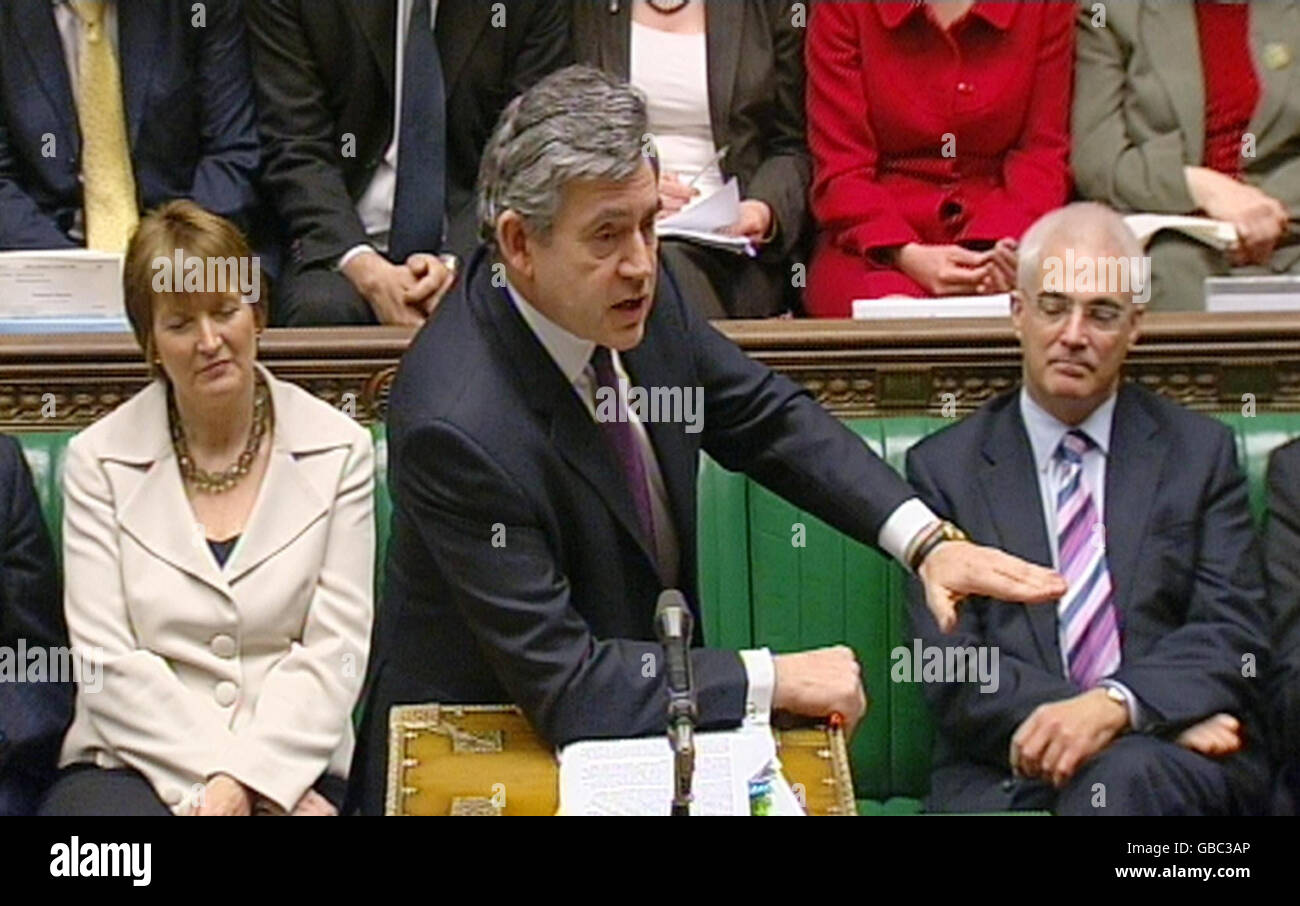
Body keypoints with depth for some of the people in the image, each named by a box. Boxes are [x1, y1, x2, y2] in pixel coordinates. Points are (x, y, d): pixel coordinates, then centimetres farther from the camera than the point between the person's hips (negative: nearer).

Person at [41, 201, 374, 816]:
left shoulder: (338, 450, 6)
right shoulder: (98, 460, 6)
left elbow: (334, 651, 0)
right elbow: (109, 660, -1)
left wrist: (246, 778, -13)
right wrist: (209, 776, -13)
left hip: (291, 765, 0)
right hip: (132, 761, 0)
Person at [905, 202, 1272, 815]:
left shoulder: (1200, 454, 14)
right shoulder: (944, 467, 10)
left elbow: (1233, 638, 2)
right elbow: (953, 670, -1)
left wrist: (1115, 707, -20)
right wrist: (1170, 720, -13)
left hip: (1176, 766, 0)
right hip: (1006, 774, 0)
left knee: (1122, 774, -35)